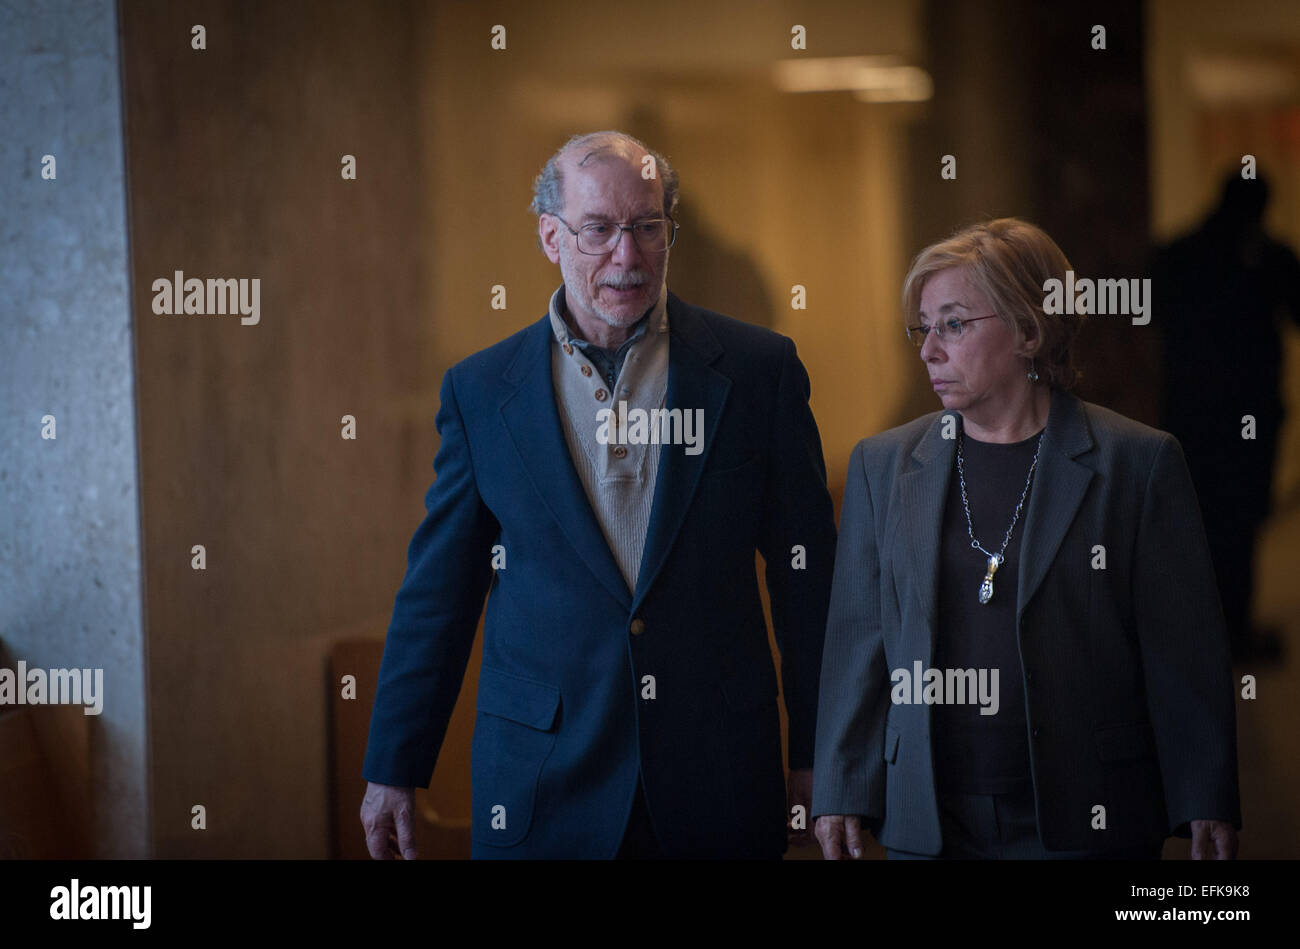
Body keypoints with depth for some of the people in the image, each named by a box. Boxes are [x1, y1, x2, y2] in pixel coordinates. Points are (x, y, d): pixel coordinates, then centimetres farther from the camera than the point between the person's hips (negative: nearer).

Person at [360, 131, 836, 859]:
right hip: (543, 784, 0)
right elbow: (438, 591, 6)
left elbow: (806, 572, 3)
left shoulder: (757, 370, 1)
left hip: (719, 774, 0)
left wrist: (818, 755, 3)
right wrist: (395, 769, 6)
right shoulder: (482, 390, 3)